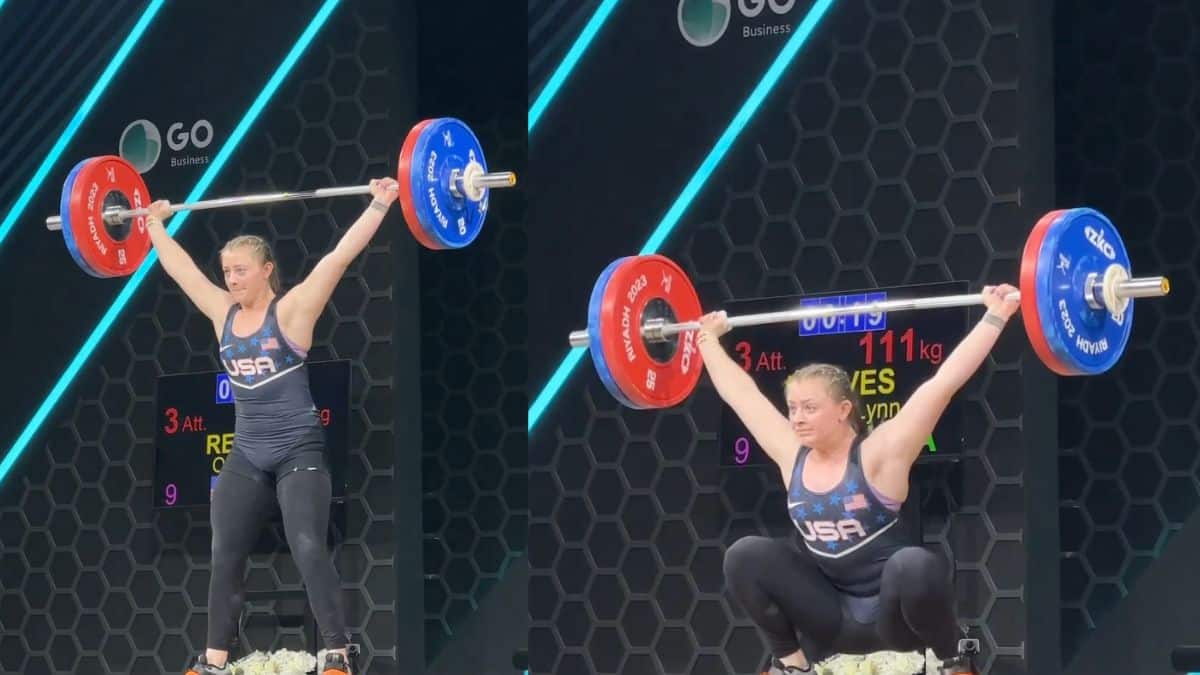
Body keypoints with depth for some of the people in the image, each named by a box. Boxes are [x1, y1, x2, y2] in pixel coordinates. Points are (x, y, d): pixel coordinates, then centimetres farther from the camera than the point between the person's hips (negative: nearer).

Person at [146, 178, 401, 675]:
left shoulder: (291, 311, -8)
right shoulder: (223, 314, 7)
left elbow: (339, 257, -16)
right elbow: (180, 267, 20)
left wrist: (379, 205, -21)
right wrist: (155, 224, 29)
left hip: (298, 452, -6)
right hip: (246, 455, 6)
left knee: (308, 550, -16)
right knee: (225, 556, 6)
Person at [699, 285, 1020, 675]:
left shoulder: (878, 455, -14)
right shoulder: (791, 455, 0)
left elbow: (943, 383, -20)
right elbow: (739, 392, 13)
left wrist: (995, 316, -24)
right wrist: (708, 338, 24)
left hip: (892, 612, -4)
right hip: (832, 617, 4)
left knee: (914, 566, -38)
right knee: (745, 557, -14)